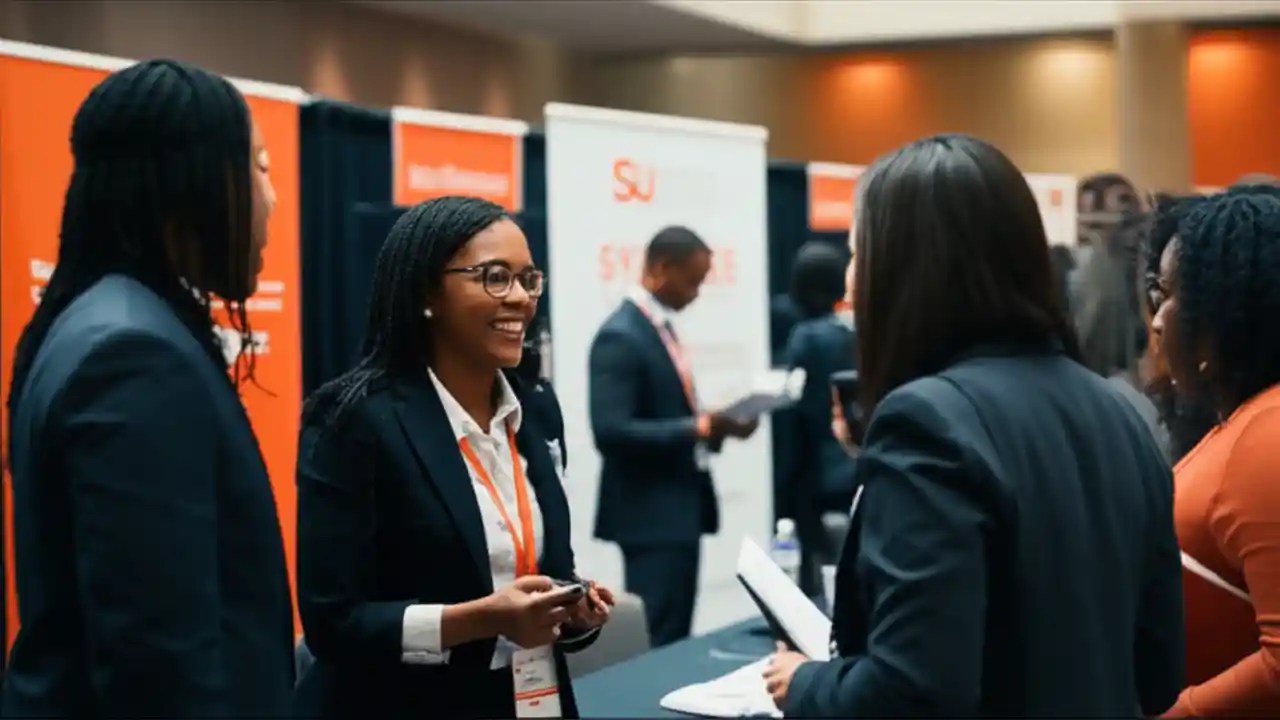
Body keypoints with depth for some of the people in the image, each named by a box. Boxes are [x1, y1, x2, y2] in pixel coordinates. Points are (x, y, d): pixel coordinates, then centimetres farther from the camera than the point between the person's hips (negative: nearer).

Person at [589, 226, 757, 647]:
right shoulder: (621, 336, -16)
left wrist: (711, 424, 2)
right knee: (656, 645, -6)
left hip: (679, 507, 10)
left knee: (675, 640, 12)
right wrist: (698, 428, -24)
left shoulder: (660, 327, 14)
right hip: (651, 514, -10)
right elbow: (611, 432, -24)